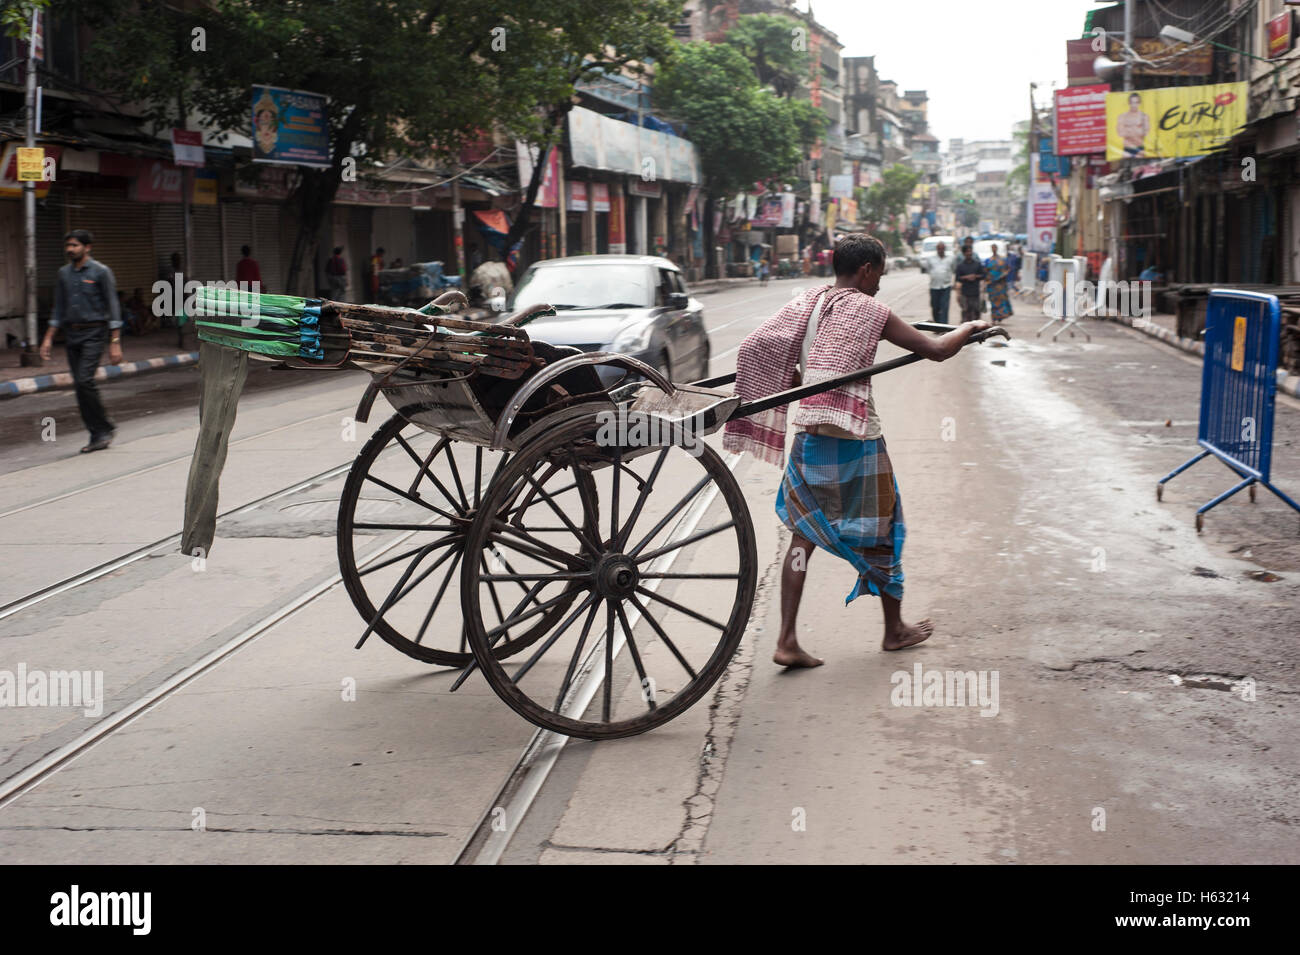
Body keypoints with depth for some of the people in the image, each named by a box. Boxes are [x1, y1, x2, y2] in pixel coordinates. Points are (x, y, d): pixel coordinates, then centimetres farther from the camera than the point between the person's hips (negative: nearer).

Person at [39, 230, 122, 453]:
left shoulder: (101, 272, -5)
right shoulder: (64, 273, 11)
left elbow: (113, 308, -6)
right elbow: (58, 310, 16)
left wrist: (115, 343, -12)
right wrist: (48, 339, 9)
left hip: (94, 333, -6)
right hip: (71, 334, 6)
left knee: (84, 380, -18)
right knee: (82, 385, 3)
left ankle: (103, 429, -7)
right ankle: (99, 435, 9)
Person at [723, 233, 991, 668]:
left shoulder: (805, 303, 4)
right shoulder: (870, 311, -8)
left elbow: (753, 347, -2)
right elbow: (936, 350, -6)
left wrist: (793, 371, 14)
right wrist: (970, 327, 13)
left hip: (809, 434, 5)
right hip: (856, 436, -4)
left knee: (804, 532, 8)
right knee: (879, 530, 12)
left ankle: (787, 640, 1)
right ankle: (894, 629, 28)